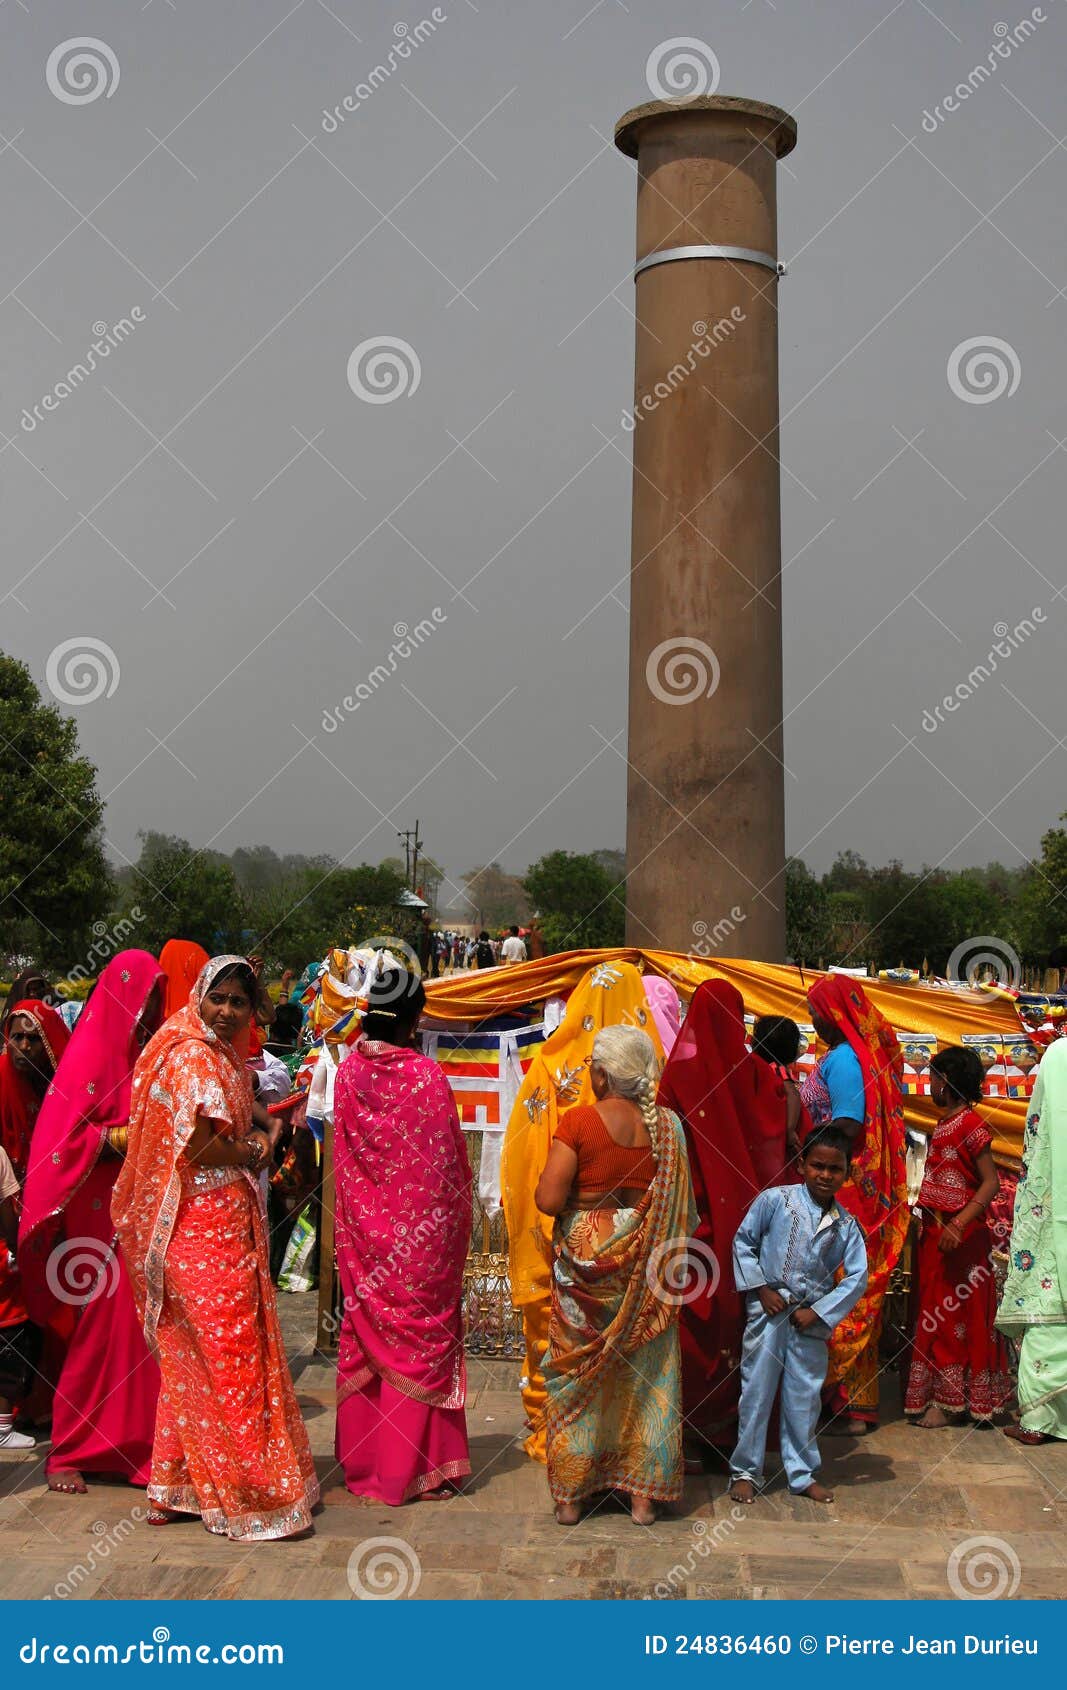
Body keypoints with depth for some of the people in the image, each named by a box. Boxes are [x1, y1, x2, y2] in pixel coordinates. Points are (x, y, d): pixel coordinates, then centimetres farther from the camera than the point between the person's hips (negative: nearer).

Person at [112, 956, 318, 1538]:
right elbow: (198, 1147, -19)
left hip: (222, 1222, 10)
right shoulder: (195, 1058, -15)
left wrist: (253, 1137, 5)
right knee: (227, 1355, -3)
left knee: (192, 1358, 14)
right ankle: (246, 1495, 4)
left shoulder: (221, 1055, 15)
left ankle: (175, 1487, 22)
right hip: (207, 1224, -10)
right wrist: (251, 1153, -6)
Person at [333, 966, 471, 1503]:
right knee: (417, 1342, 7)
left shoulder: (349, 1070, -4)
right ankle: (414, 1467, 13)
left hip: (364, 1233, 4)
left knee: (366, 1336, 14)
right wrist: (456, 1229, 2)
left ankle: (362, 1458, 24)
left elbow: (341, 1155, 6)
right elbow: (449, 1163, -10)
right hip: (420, 1236, -4)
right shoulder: (426, 1076, -17)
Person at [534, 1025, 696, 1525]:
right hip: (646, 1261, 3)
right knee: (645, 1373, 11)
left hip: (585, 1258, -3)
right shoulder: (666, 1124, -1)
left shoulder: (578, 1121, -13)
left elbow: (548, 1199, -17)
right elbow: (684, 1208, 2)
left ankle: (570, 1496, 14)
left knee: (578, 1371, 9)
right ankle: (644, 1494, 15)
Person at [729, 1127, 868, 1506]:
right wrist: (761, 1288, -8)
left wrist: (818, 1312, -7)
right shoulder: (775, 1200, -6)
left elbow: (857, 1276, 1)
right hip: (769, 1311, -3)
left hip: (811, 1319, 3)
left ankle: (802, 1473, 23)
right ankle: (745, 1471, 12)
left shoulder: (845, 1224, 2)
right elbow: (743, 1242, 0)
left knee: (805, 1397, 10)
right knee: (757, 1392, 2)